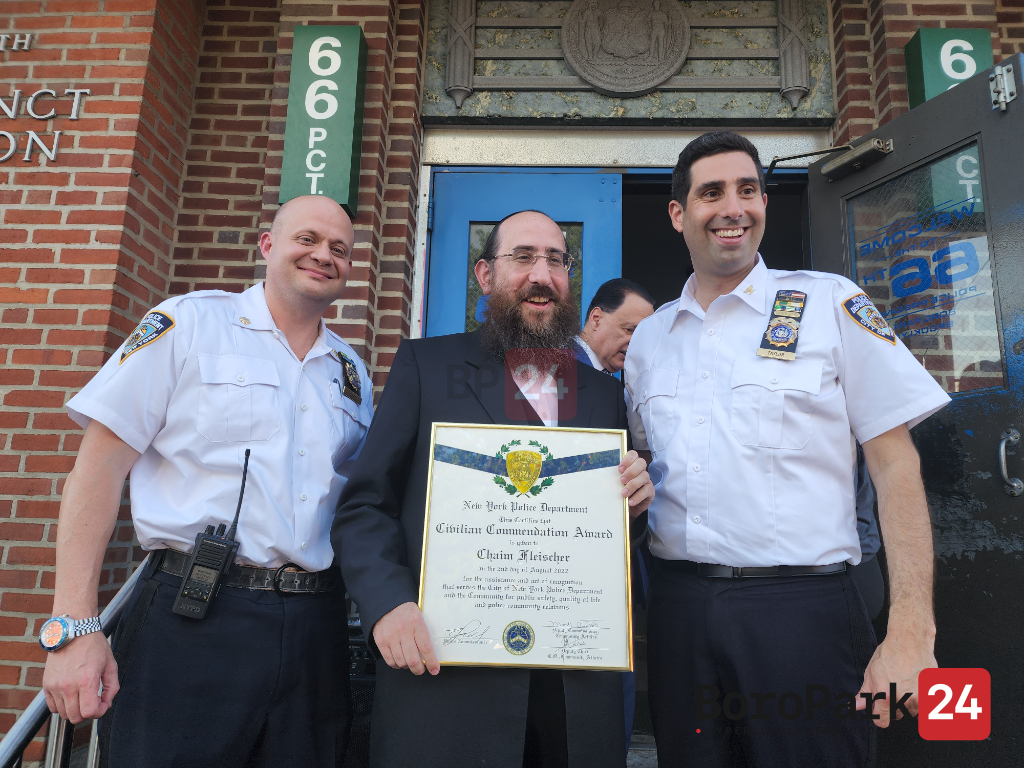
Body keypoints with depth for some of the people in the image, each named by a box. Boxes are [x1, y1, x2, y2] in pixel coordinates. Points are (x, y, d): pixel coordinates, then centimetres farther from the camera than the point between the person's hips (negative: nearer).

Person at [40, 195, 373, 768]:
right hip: (192, 621, -4)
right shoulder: (189, 323, -1)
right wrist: (73, 626, -11)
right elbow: (99, 466, -6)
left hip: (314, 629, 5)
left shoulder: (352, 372, 12)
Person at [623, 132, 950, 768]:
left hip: (804, 605, -3)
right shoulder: (649, 338, 10)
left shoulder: (830, 302, -1)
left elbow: (896, 463, -5)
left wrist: (912, 632, -11)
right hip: (680, 606, 4)